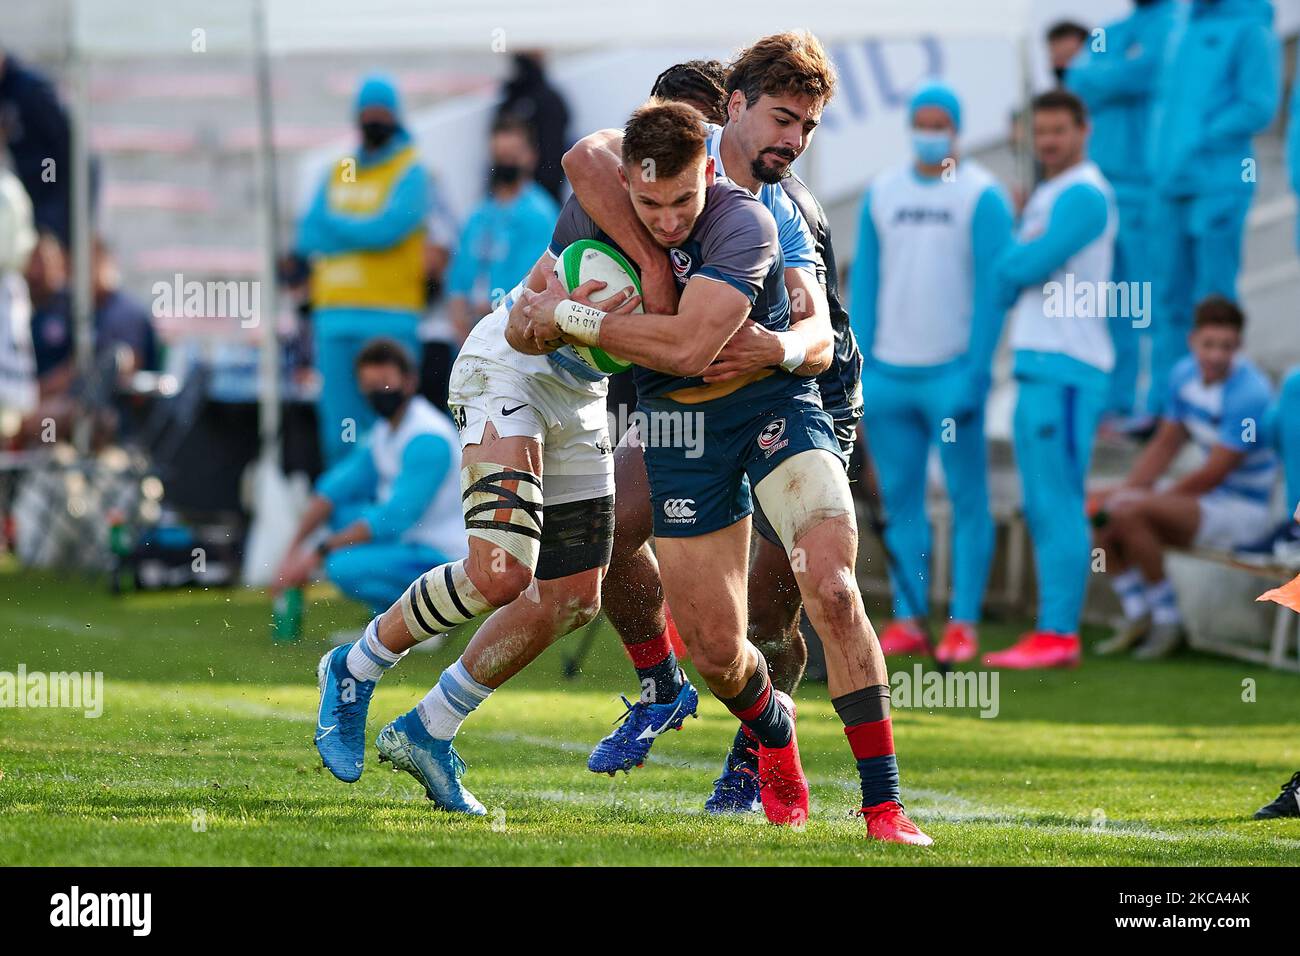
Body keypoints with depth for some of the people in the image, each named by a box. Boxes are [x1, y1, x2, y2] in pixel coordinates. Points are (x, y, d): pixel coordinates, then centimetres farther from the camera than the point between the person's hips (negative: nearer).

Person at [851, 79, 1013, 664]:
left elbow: (991, 288, -6)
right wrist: (858, 367, 7)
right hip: (888, 371, 5)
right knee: (900, 499, 6)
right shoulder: (882, 193, 11)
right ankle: (907, 621, 12)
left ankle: (962, 625, -1)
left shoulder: (981, 195, -3)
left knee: (967, 497, -3)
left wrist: (976, 370, -13)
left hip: (951, 371, -5)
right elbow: (864, 282, 13)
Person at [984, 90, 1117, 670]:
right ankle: (1051, 636, 12)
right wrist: (1012, 273, -1)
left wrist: (1000, 268, 3)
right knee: (1041, 508, 10)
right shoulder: (1047, 197, 22)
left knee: (1058, 502, -10)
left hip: (1067, 367, -10)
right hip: (1036, 365, 10)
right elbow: (1022, 275, 20)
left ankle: (1059, 633, -11)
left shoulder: (1084, 196, -10)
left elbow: (1027, 267, -16)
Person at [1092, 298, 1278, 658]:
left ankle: (1167, 622, -15)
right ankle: (1136, 617, 1)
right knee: (1098, 509, 0)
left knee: (1131, 515, -28)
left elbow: (1211, 476, -22)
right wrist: (1126, 490, -4)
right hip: (1206, 503, 9)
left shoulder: (1249, 394, -24)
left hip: (1242, 510, -9)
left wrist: (1141, 497, -13)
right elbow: (1165, 445, 12)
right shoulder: (1185, 374, 1)